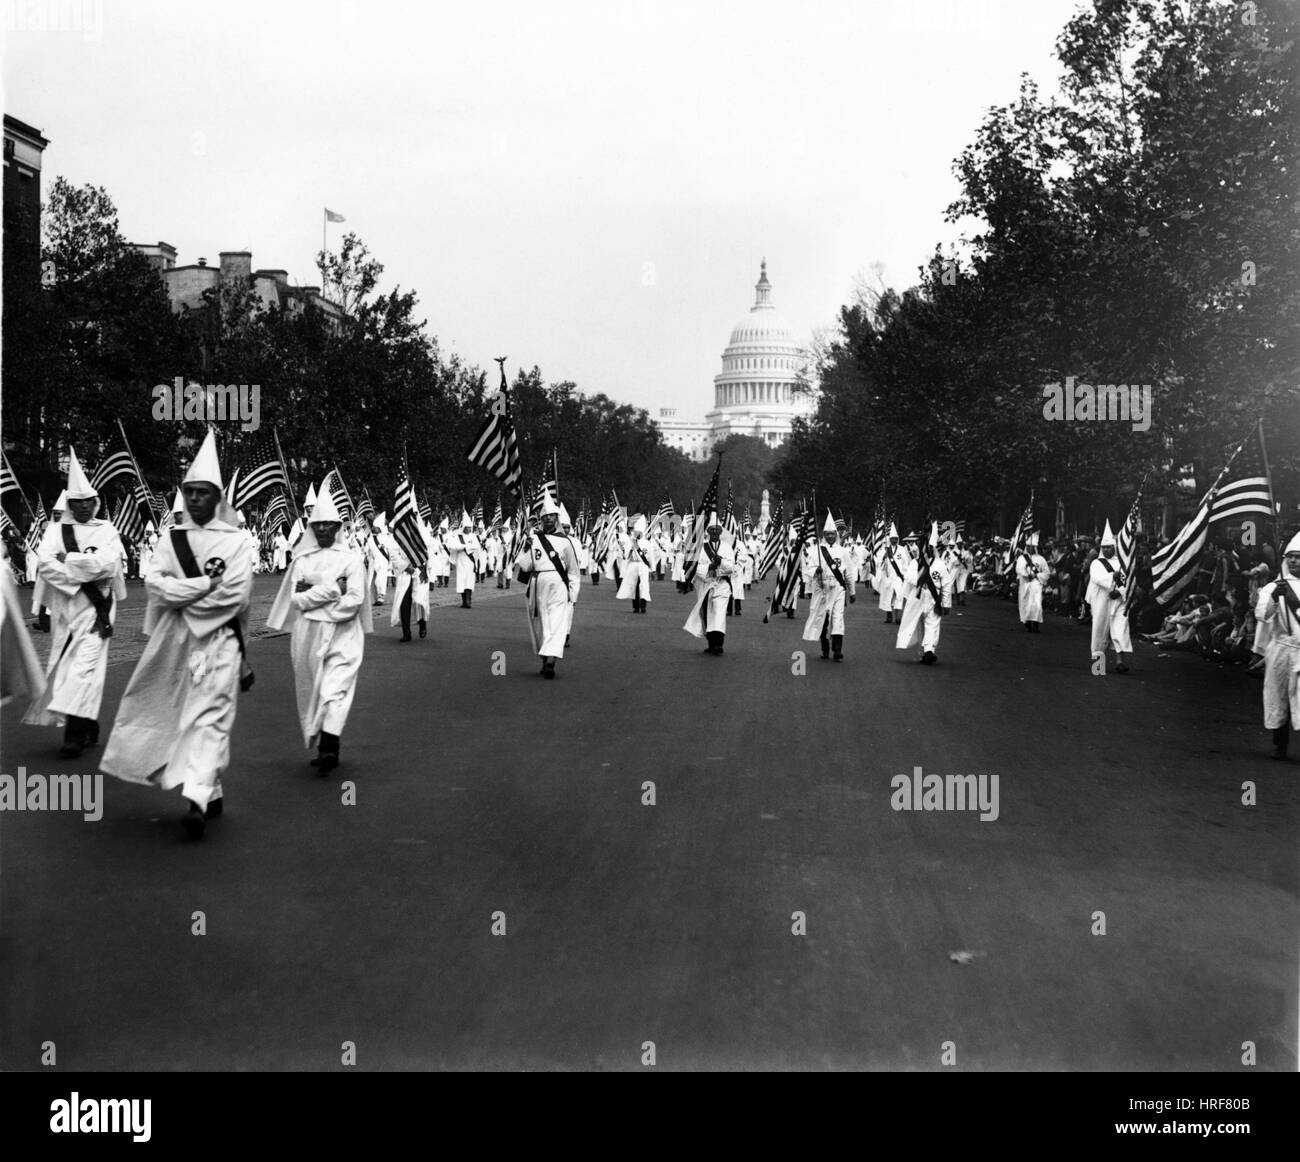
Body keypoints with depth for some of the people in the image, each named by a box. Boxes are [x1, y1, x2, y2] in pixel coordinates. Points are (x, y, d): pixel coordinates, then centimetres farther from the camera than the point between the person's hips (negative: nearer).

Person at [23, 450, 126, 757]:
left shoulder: (107, 531, 3)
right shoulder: (56, 531, 8)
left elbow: (107, 563, -14)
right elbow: (44, 563, -7)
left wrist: (67, 560, -9)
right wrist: (82, 572, -14)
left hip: (96, 608, -3)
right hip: (64, 608, 4)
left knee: (85, 666, -13)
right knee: (65, 669, 7)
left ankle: (76, 734, -16)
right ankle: (90, 727, 19)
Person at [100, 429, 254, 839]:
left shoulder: (235, 541, 0)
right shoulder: (171, 539, 10)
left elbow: (237, 595, -11)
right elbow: (155, 583, -4)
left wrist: (181, 593, -8)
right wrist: (207, 583, -14)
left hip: (219, 641, -4)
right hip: (176, 643, 4)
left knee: (209, 717, -7)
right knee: (182, 718, 6)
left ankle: (197, 799, -10)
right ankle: (211, 794, 15)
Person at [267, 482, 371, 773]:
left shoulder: (351, 558, 2)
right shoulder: (302, 560, 10)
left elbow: (354, 600, -7)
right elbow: (296, 599, -1)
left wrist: (311, 597, -6)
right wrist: (331, 589, -10)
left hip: (342, 633, -3)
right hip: (308, 635, 3)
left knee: (336, 689, -15)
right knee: (311, 692, 5)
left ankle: (328, 747, -25)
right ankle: (324, 749, 13)